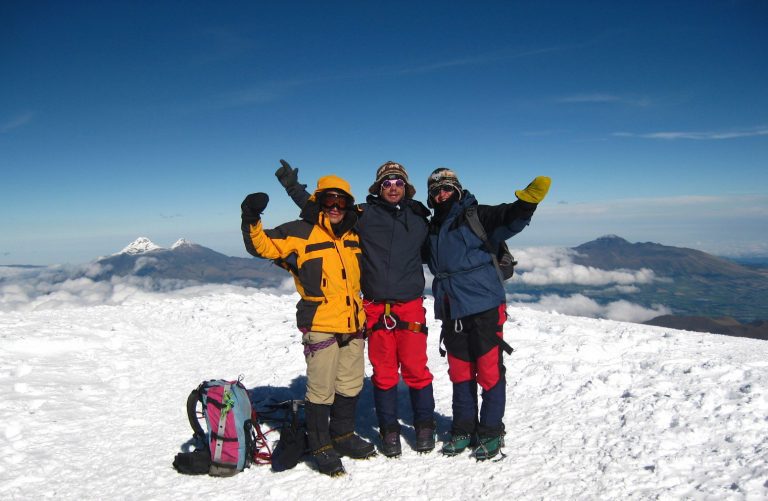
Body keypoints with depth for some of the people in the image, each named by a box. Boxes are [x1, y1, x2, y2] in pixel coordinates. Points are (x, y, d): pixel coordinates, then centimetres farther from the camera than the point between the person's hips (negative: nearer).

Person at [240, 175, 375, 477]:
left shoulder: (354, 235, 10)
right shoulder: (300, 233, -6)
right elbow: (262, 246, -12)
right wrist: (252, 222, -27)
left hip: (353, 325, 6)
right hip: (320, 325, -6)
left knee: (351, 385, 17)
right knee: (321, 390, 0)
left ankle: (343, 435, 36)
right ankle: (321, 446, 19)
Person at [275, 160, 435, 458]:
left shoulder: (419, 218, 11)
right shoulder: (365, 214, 4)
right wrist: (293, 186, 0)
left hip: (411, 306, 1)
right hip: (376, 308, -1)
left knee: (416, 370, 2)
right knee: (384, 373, 7)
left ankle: (425, 425, 22)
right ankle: (389, 430, 24)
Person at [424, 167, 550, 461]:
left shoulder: (475, 216, -4)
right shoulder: (431, 229, 15)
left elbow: (509, 219, -21)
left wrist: (527, 201, -41)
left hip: (484, 307, -5)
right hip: (451, 312, 6)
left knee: (489, 370, 1)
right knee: (460, 371, 14)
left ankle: (491, 431, 16)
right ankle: (464, 427, 28)